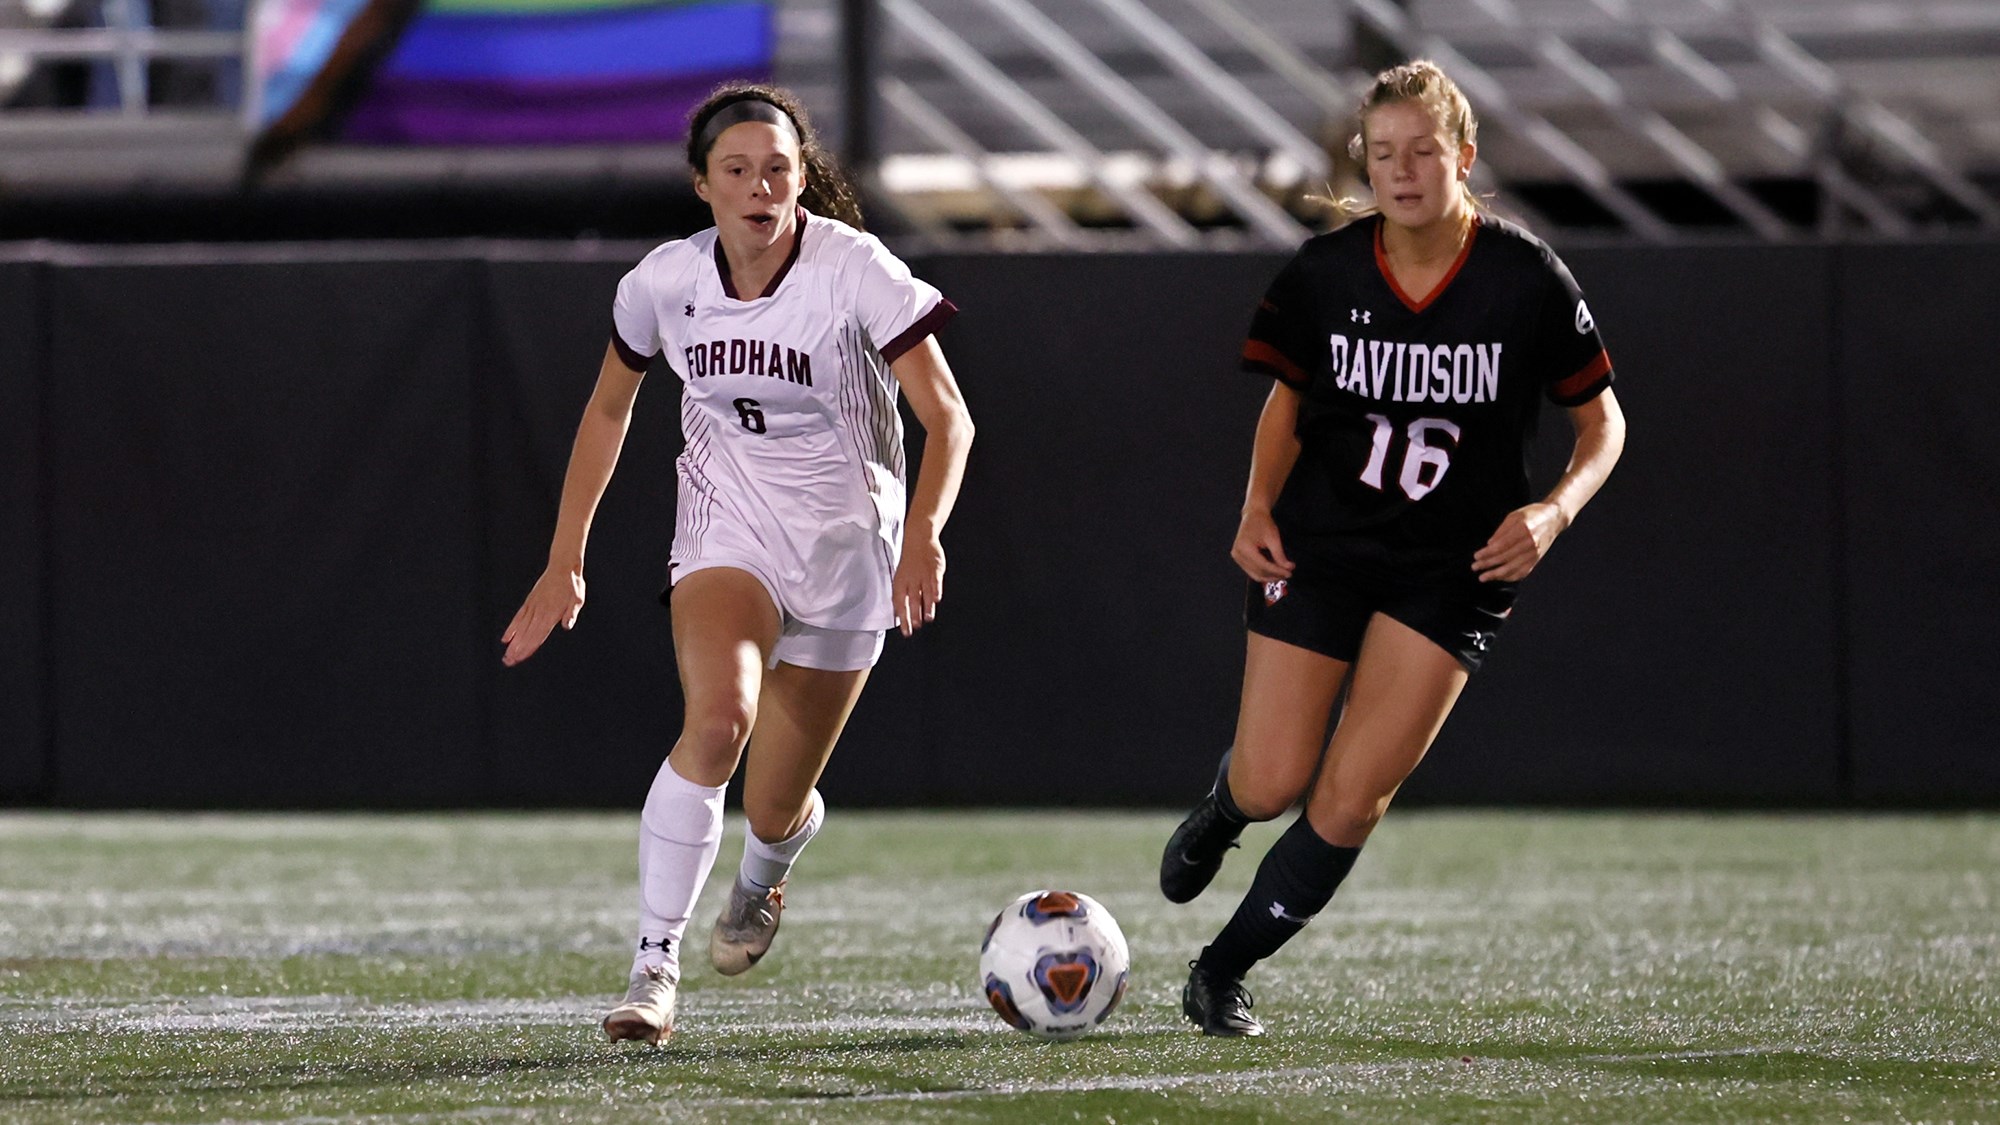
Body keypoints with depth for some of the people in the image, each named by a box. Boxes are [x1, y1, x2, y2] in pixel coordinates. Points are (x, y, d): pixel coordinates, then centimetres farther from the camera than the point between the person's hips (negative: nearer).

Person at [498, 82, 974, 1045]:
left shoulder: (858, 272, -18)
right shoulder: (664, 282, -8)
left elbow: (947, 417, -19)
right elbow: (608, 408, 9)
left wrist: (924, 532, -37)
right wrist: (564, 560, 7)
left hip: (845, 547, -1)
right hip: (725, 535, 1)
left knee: (772, 811, 6)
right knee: (718, 717, -31)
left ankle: (767, 868, 47)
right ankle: (653, 966, -23)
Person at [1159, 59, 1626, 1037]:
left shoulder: (1525, 279, -11)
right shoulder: (1324, 273, -6)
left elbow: (1602, 421, 0)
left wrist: (1554, 512, -18)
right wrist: (1257, 508, -5)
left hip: (1453, 569, -1)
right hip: (1319, 545, 1)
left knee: (1350, 801, -10)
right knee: (1271, 788, -5)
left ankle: (1222, 974, 9)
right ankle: (1219, 809, 34)